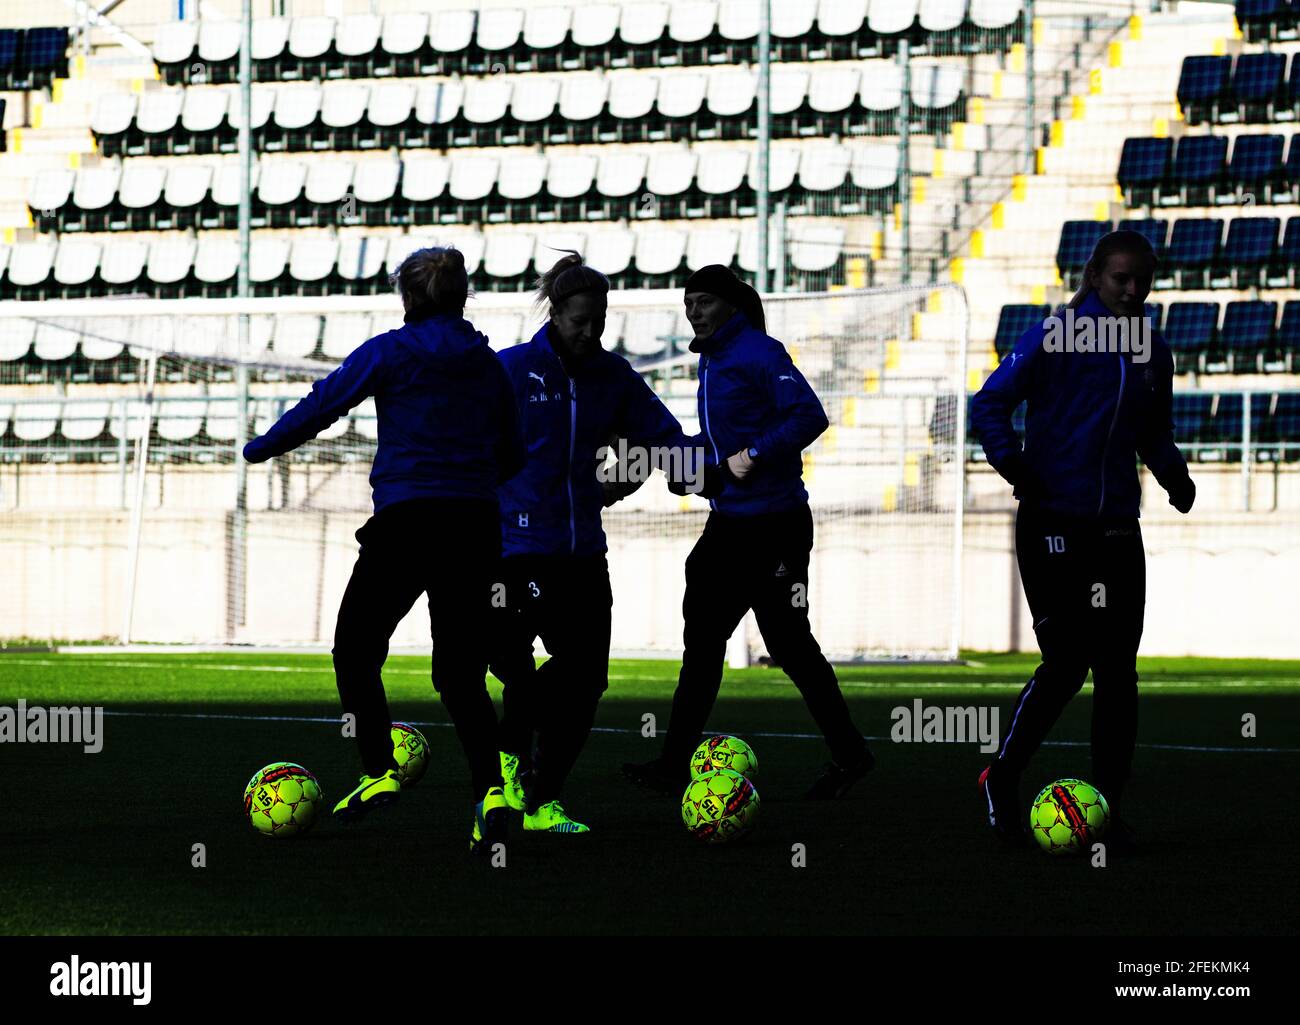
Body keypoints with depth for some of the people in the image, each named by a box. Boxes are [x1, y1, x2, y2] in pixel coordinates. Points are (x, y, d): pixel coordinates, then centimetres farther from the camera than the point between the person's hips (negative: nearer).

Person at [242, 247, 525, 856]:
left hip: (407, 524, -5)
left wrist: (260, 448, 13)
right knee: (461, 673, 8)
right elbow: (512, 456, 18)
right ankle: (490, 790, -10)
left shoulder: (391, 352, -3)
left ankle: (378, 772, -1)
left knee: (356, 651, 11)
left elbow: (322, 405, -2)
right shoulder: (488, 365, 12)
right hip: (476, 526, 5)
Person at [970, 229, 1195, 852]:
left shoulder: (1153, 354, 12)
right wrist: (1013, 464, -21)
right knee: (1066, 662, -9)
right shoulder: (1054, 338, -6)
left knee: (1116, 668, 2)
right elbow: (990, 404, -6)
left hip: (1116, 528, 5)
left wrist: (1174, 476, 2)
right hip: (1052, 525, -5)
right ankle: (1002, 781, 10)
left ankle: (1108, 808, 10)